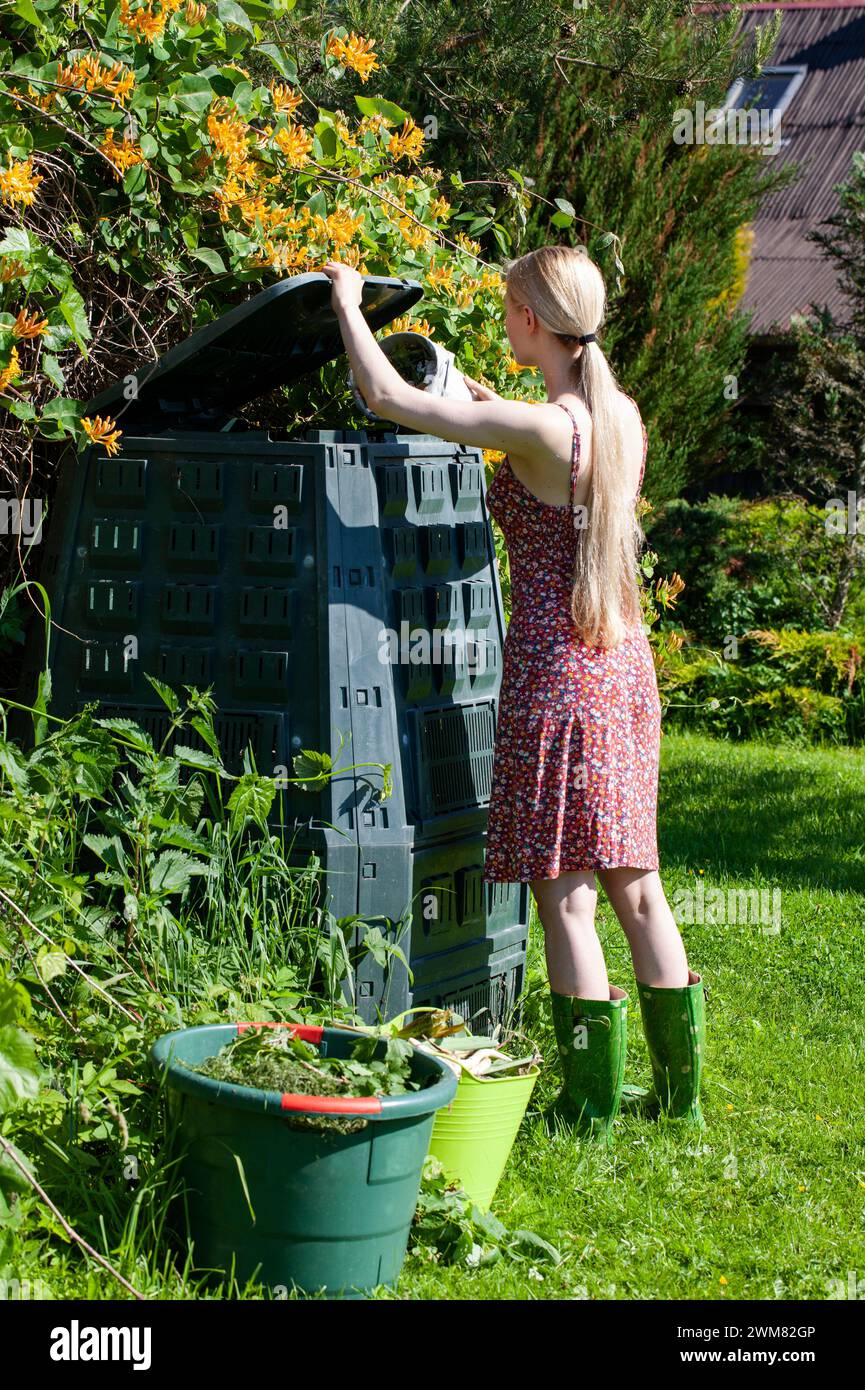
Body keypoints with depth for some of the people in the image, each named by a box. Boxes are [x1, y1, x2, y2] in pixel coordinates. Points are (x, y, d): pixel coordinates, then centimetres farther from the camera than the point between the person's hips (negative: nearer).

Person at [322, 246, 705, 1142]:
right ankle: (679, 1087, 22)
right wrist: (494, 410, 27)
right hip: (626, 663, 8)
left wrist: (346, 302, -1)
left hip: (557, 668, -8)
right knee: (633, 882, 15)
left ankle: (591, 1106, 8)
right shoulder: (624, 417, 4)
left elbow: (385, 396, -16)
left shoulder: (537, 428, -18)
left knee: (565, 894, 1)